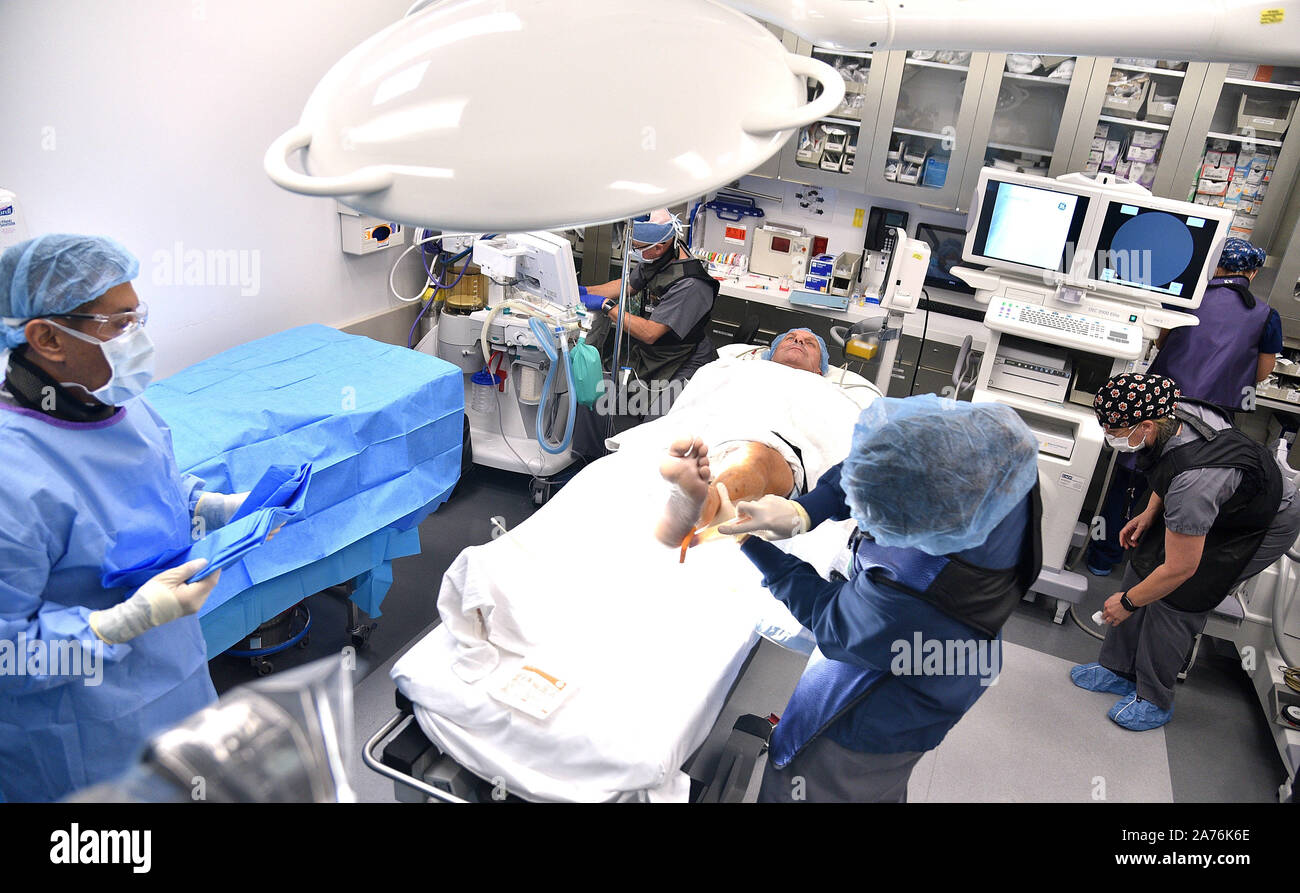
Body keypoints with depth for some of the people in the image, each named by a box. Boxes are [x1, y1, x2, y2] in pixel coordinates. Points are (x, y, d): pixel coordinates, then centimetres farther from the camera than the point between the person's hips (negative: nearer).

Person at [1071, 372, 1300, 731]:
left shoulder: (1193, 478, -43)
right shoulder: (1172, 412, -22)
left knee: (1176, 598, -10)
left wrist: (1127, 602, -16)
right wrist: (1150, 512, -3)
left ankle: (1155, 701, 10)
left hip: (1264, 527, -8)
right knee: (1143, 564, 2)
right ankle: (1119, 670, 17)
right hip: (1224, 502, 8)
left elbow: (1181, 569, -31)